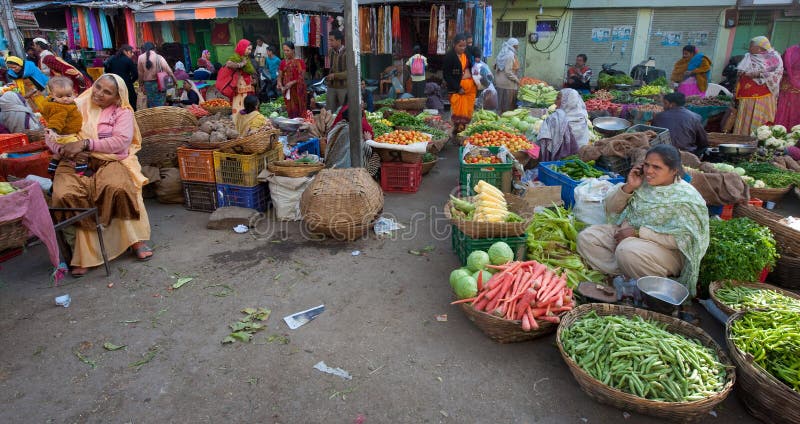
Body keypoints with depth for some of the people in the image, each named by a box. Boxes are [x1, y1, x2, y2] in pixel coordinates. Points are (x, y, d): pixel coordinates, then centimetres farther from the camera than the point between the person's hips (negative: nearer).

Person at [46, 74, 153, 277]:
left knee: (118, 187, -35)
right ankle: (84, 251, -18)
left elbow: (121, 142, -9)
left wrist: (86, 143, -17)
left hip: (110, 161, -2)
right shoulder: (76, 106, 15)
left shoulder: (122, 113, 8)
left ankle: (135, 239, -17)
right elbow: (50, 136, 13)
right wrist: (62, 148, -10)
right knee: (65, 194, -29)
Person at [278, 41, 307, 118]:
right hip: (287, 91, 4)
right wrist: (281, 86, -10)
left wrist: (292, 83, -19)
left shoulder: (300, 61, -4)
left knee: (299, 109, -3)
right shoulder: (283, 62, 10)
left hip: (298, 89, -4)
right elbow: (280, 76, 8)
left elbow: (302, 77, -8)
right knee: (290, 110, 5)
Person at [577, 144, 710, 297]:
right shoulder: (641, 182, 2)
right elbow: (611, 208, 7)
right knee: (586, 237, -12)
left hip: (666, 249, -6)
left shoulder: (686, 197, -14)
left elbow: (683, 238, -22)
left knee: (628, 250, -38)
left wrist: (638, 232, -23)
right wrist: (628, 187, -11)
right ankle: (622, 274, -19)